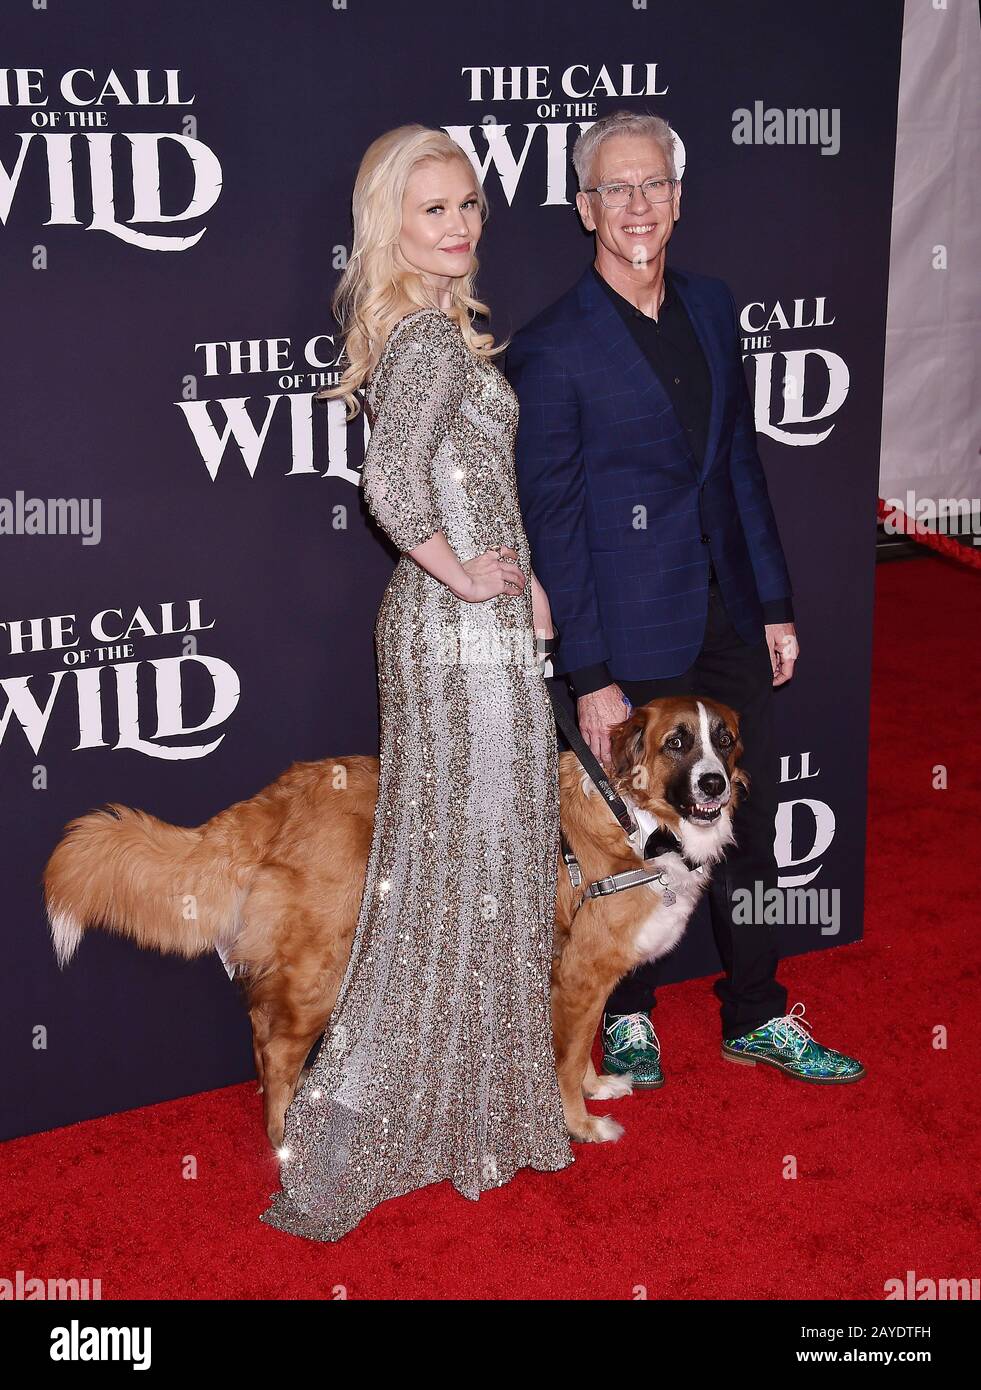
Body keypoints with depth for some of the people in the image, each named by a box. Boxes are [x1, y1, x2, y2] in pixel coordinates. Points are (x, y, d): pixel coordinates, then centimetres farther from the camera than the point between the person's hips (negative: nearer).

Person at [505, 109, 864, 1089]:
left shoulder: (711, 308, 8)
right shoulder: (551, 348, -12)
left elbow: (739, 459, 13)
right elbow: (551, 521, -12)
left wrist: (773, 602, 10)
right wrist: (589, 677, -14)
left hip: (727, 614, 6)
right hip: (635, 634, -5)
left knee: (746, 825, 14)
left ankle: (756, 1017, 30)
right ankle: (627, 1018, 31)